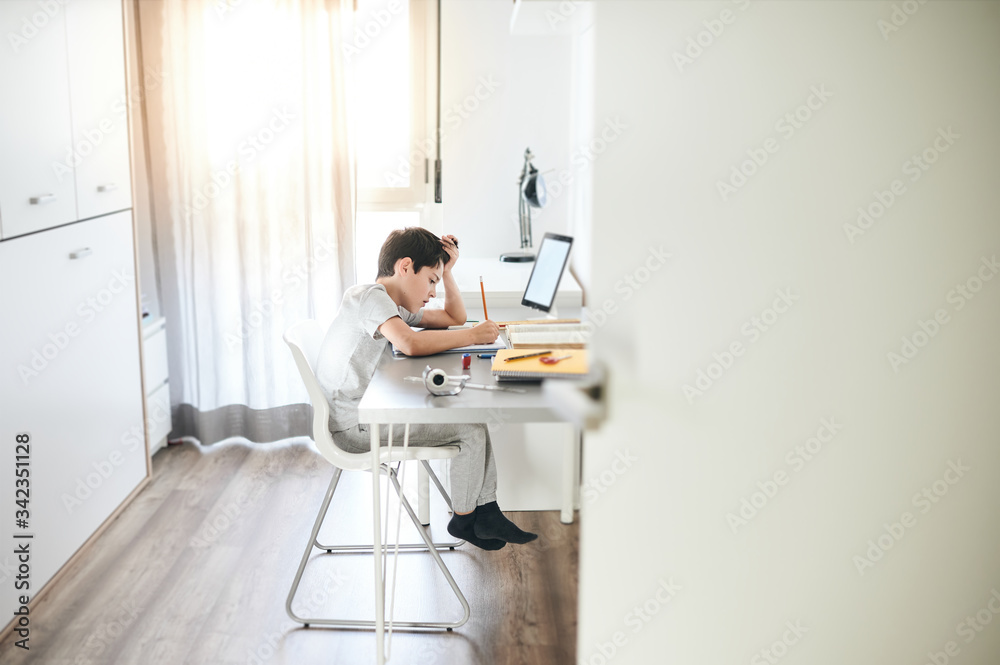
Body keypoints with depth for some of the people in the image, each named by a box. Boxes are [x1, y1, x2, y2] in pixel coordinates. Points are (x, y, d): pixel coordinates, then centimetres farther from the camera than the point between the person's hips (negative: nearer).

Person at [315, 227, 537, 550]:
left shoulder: (397, 306, 15)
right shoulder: (369, 295, -16)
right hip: (353, 426, -10)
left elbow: (454, 317, 23)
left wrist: (447, 270, 10)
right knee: (471, 429, -7)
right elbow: (410, 343, -34)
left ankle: (486, 512, 11)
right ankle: (464, 519, 13)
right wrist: (473, 336, -24)